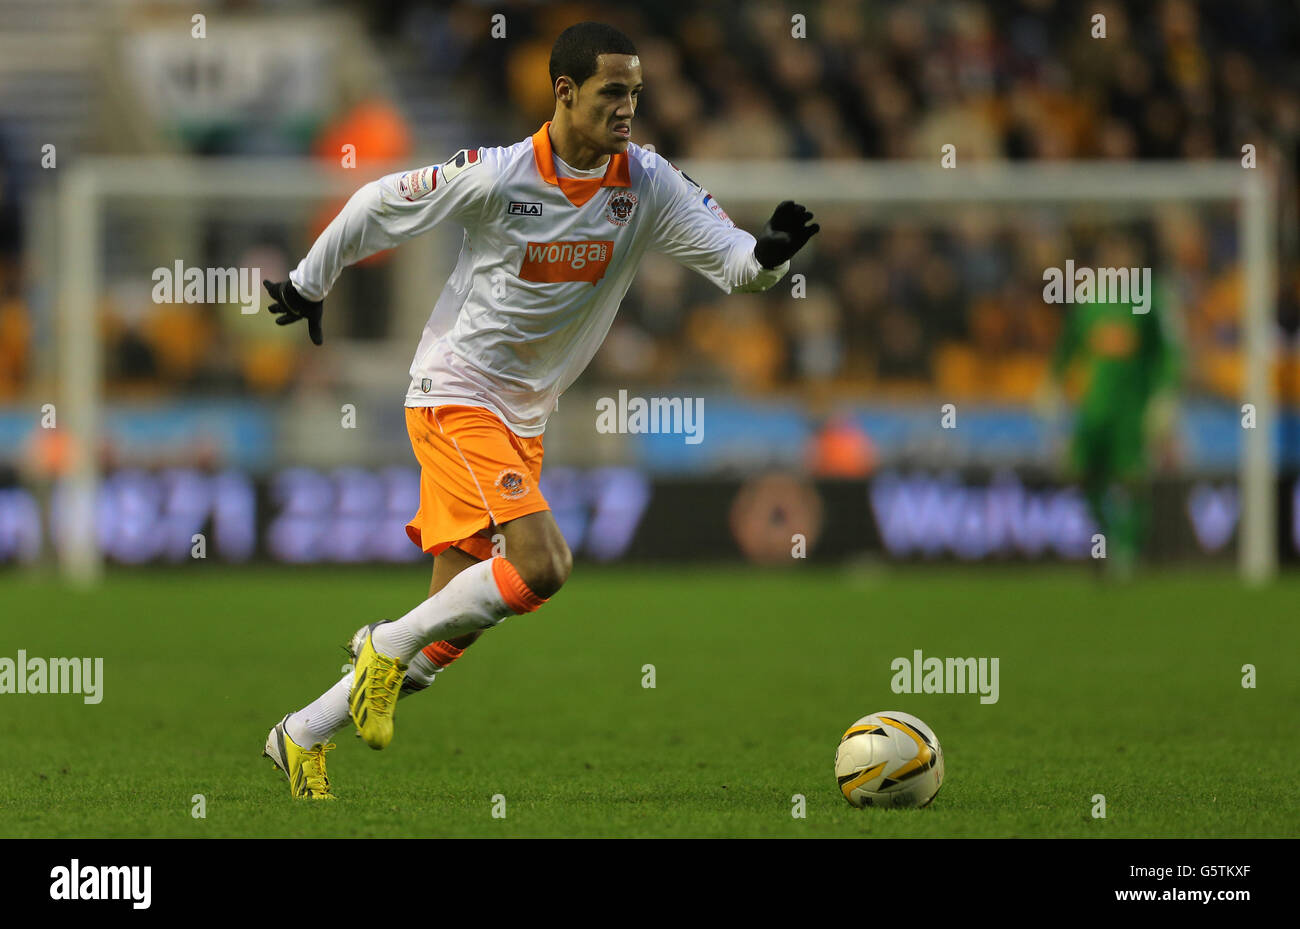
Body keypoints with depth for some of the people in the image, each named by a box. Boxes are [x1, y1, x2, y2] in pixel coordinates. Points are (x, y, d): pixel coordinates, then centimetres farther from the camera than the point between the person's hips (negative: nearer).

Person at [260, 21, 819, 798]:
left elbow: (731, 260, -10)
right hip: (455, 397, -6)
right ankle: (390, 648, -4)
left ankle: (302, 738, 20)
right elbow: (378, 205, -2)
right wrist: (310, 282, 10)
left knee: (457, 619, 6)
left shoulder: (648, 185, -4)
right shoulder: (496, 177, -16)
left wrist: (768, 254, -33)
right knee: (542, 565, -25)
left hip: (524, 418, 6)